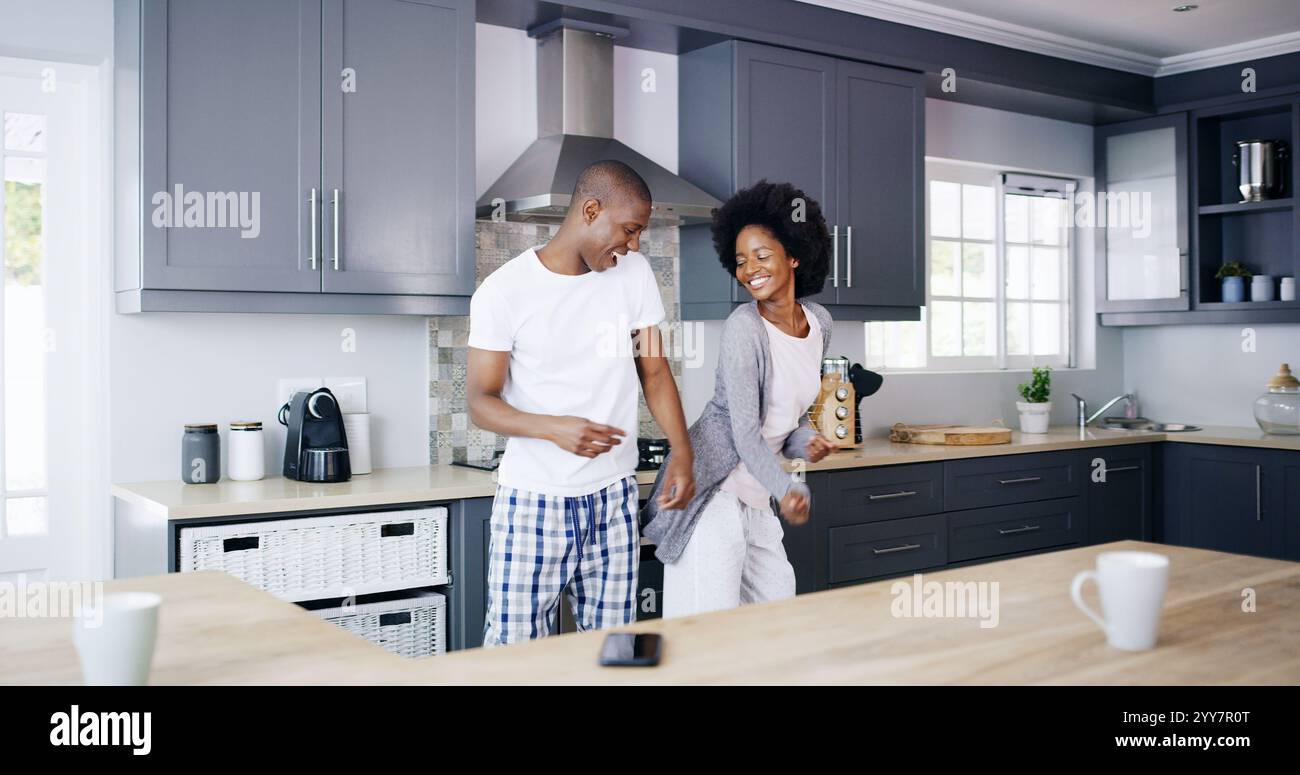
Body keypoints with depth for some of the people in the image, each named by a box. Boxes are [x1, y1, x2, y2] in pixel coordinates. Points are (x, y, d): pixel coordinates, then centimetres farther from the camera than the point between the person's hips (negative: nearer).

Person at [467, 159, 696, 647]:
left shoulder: (634, 274, 3)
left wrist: (682, 453, -4)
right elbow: (480, 401, -9)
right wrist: (554, 428, -27)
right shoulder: (504, 291, -9)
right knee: (515, 648, -2)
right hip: (532, 500, -3)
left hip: (614, 497, 4)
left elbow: (655, 372, 9)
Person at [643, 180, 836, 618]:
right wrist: (786, 490, -34)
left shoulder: (820, 323, 6)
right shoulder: (743, 328, -16)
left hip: (755, 493, 8)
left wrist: (804, 439, -3)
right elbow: (745, 431, -19)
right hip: (714, 485, -8)